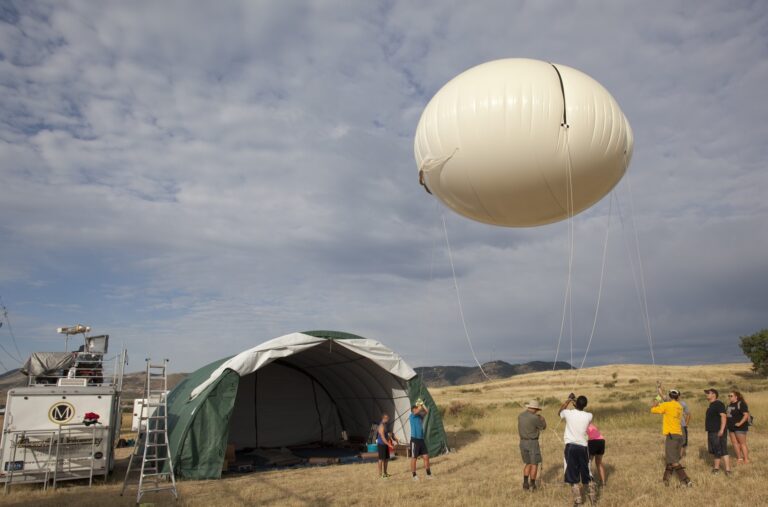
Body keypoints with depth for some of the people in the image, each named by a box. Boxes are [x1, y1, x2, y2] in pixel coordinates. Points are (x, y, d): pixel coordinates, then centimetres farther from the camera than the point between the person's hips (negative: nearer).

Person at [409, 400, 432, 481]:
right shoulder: (412, 416, -6)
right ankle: (414, 475, 8)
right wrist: (420, 404, -9)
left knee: (426, 456, 6)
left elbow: (427, 411, 2)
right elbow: (417, 411, -21)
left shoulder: (421, 416, 13)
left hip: (421, 439, 6)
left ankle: (428, 474, 14)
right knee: (414, 458, 1)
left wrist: (422, 404, -3)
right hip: (415, 439, -6)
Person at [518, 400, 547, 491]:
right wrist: (540, 415, 10)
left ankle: (525, 483, 14)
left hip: (523, 442, 6)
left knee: (527, 463, 19)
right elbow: (544, 426, -1)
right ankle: (532, 485, 10)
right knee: (534, 464, 8)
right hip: (532, 443, -6)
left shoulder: (520, 415, 2)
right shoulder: (535, 418, -17)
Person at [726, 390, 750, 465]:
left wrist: (740, 423, -25)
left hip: (740, 427, -8)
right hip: (731, 427, 8)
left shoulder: (741, 404, -13)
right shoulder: (730, 405, 12)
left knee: (742, 443, -2)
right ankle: (739, 458, 19)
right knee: (735, 442, 10)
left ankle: (746, 460, 6)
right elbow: (727, 414, 22)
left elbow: (746, 415, -19)